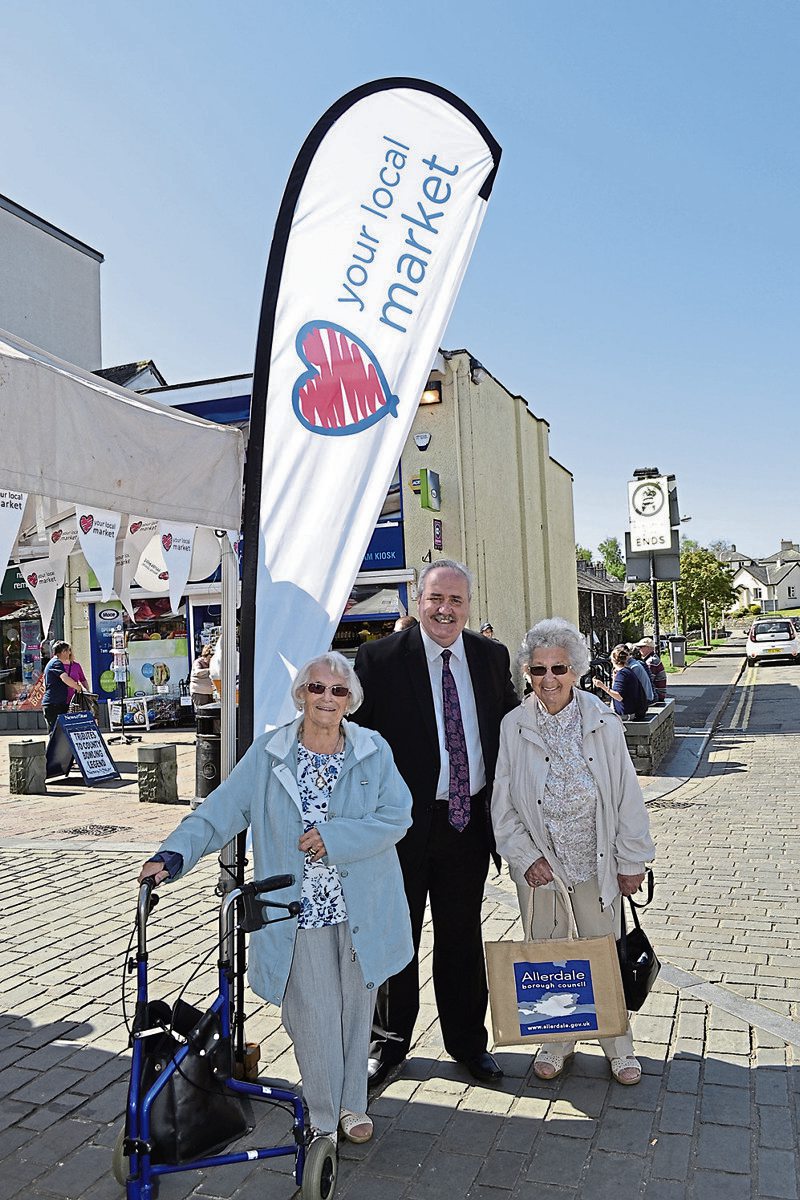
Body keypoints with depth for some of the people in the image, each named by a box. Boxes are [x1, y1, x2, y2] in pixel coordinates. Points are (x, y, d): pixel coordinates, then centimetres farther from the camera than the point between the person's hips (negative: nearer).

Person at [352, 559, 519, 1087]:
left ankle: (468, 1041, 37)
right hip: (404, 821, -3)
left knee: (463, 936, 18)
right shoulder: (380, 659, -10)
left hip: (470, 820, 3)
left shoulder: (492, 656, 3)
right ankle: (391, 1040, 36)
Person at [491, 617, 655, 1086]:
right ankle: (556, 1041, 36)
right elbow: (503, 804, -2)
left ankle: (620, 1047, 35)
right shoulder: (514, 727, -8)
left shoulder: (603, 722, -9)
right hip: (539, 864, 1)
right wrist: (526, 856, -9)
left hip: (596, 862, 0)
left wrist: (632, 862, 0)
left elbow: (628, 796, -3)